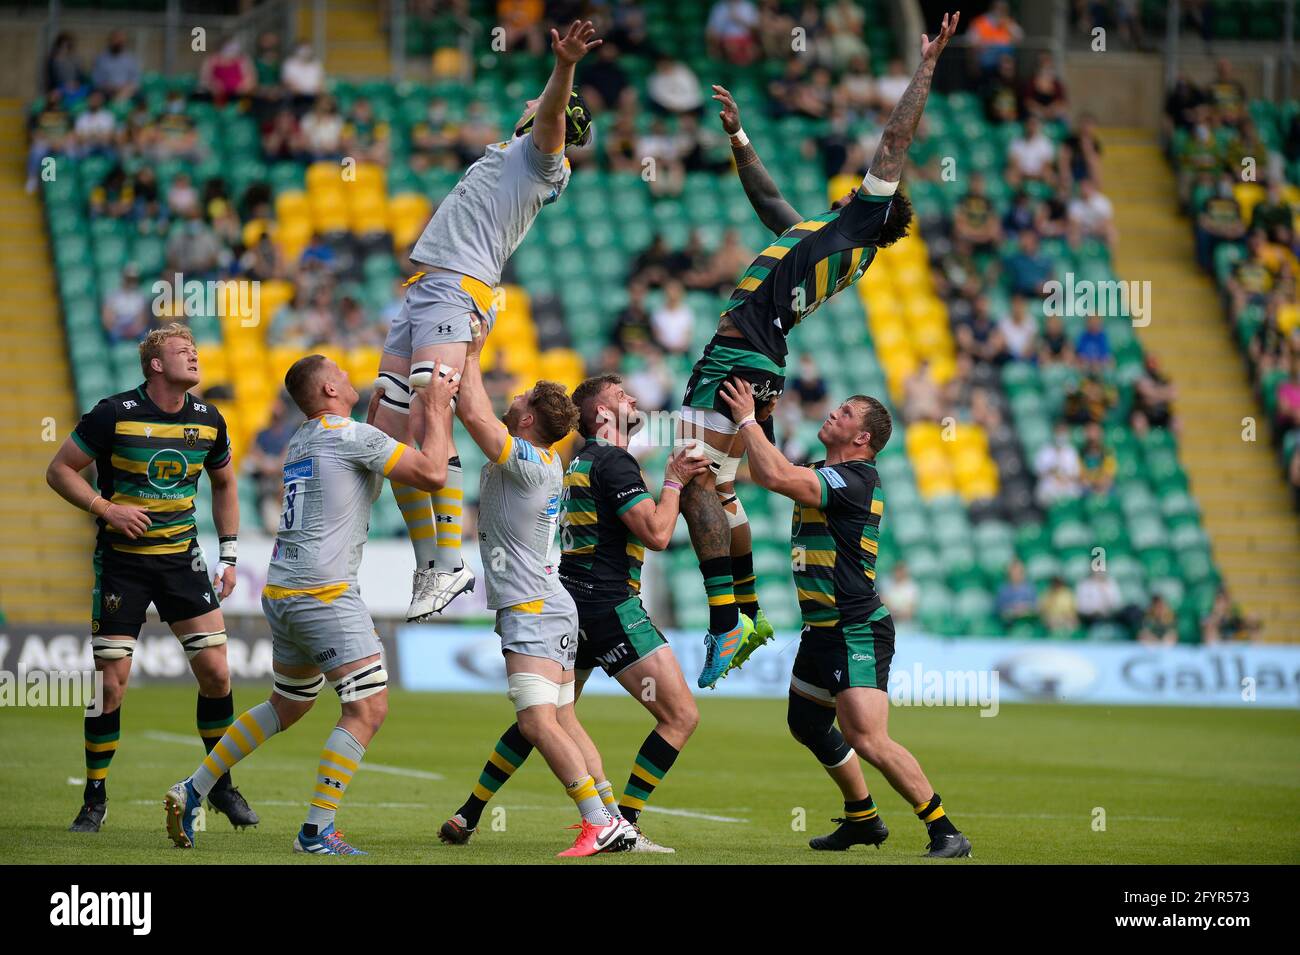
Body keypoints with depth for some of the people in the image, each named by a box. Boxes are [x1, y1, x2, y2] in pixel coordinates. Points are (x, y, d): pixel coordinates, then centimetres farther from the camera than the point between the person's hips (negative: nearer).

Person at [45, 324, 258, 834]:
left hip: (183, 557, 4)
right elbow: (59, 471, -5)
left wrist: (229, 555, 11)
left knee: (215, 672, -3)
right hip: (121, 561, -4)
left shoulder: (208, 420, 2)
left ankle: (221, 786, 15)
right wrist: (106, 508, -18)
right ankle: (95, 799, 9)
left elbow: (223, 484, 17)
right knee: (111, 681, -6)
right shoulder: (114, 414, -12)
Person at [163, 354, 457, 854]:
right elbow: (432, 473, -12)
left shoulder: (300, 442, 17)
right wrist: (437, 411, 2)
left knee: (286, 707, 23)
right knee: (368, 709, -8)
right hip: (324, 593, -9)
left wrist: (379, 413, 28)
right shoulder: (350, 435, -10)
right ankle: (317, 831, -12)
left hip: (281, 592, 9)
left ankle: (190, 792, 24)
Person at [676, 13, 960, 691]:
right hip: (733, 360, 10)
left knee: (697, 486, -17)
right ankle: (748, 614, 19)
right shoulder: (811, 232, 27)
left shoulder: (861, 224, 4)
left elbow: (895, 140, 3)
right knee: (717, 491, 13)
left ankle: (726, 620, -20)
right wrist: (737, 135, 46)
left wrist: (926, 68, 7)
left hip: (741, 363, -10)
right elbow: (765, 195, 44)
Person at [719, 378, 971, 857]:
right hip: (822, 632, 11)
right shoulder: (825, 474, 12)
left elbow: (776, 476, -28)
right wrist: (750, 421, 14)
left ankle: (944, 831, -14)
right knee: (807, 725, 22)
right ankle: (862, 818, 38)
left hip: (857, 633, -11)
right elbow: (766, 472, 25)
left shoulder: (854, 480, -18)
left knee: (867, 740, -20)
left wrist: (748, 420, -17)